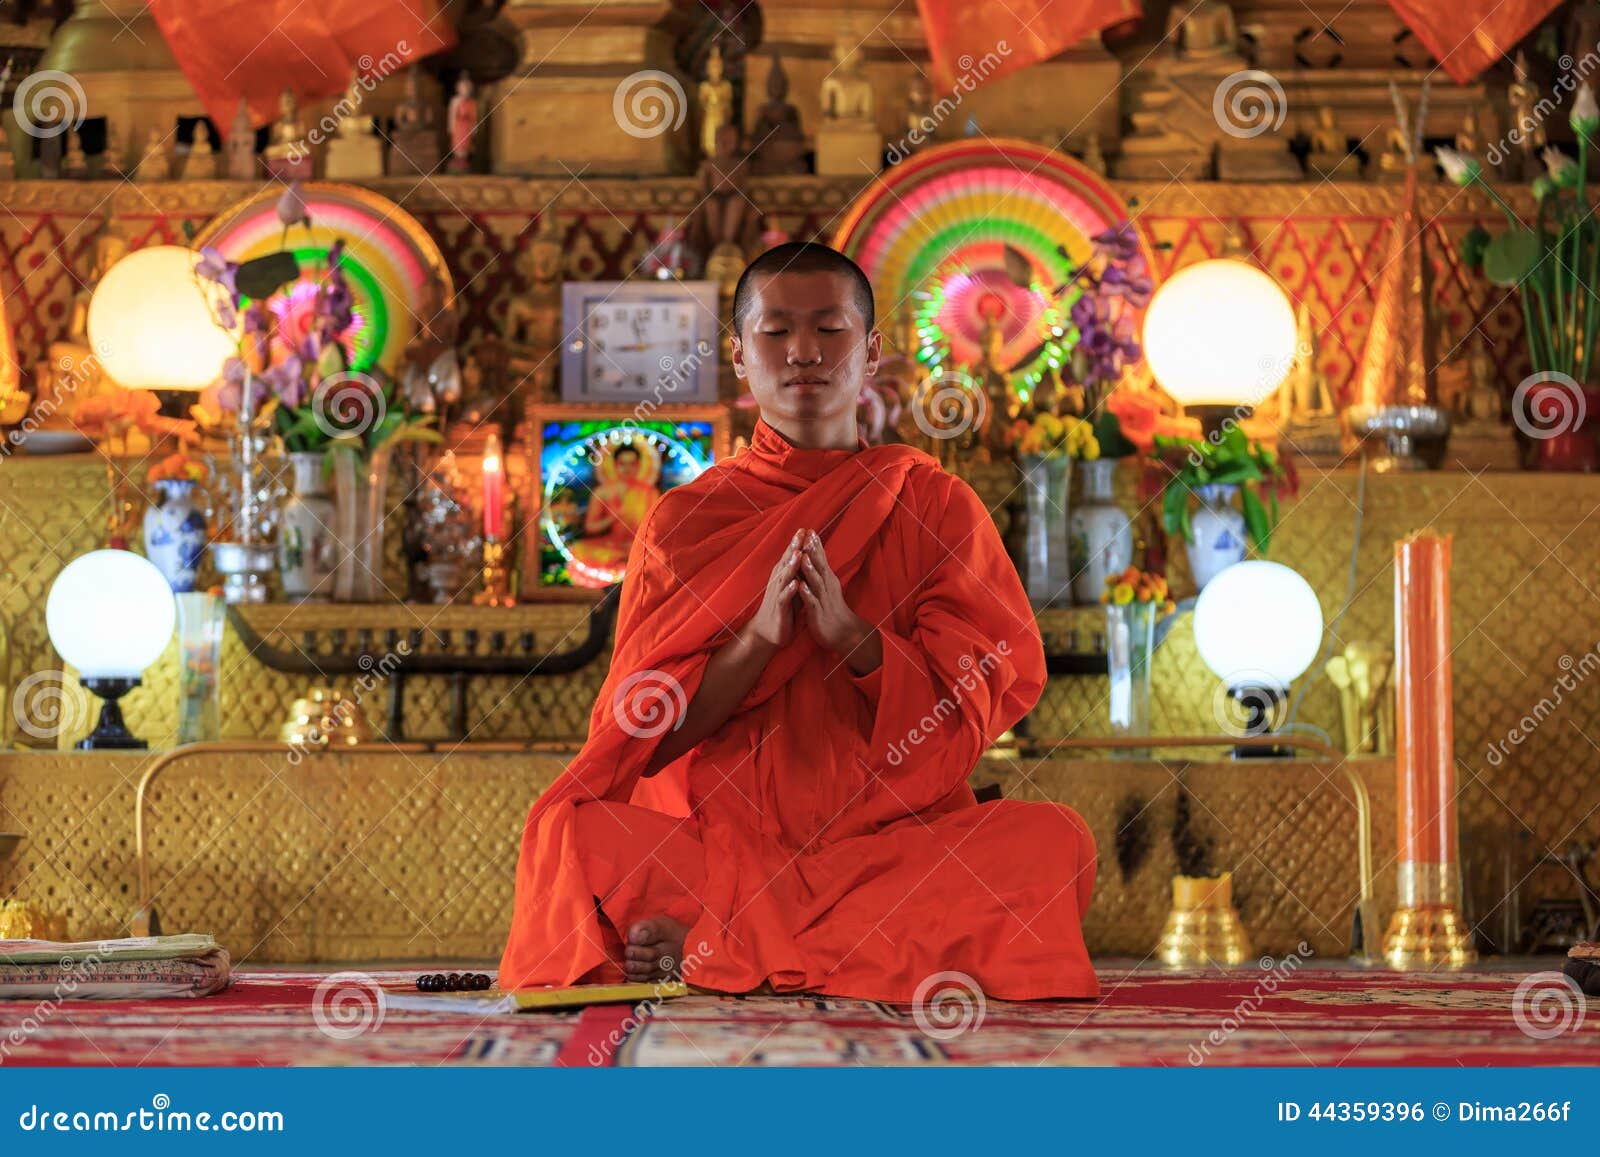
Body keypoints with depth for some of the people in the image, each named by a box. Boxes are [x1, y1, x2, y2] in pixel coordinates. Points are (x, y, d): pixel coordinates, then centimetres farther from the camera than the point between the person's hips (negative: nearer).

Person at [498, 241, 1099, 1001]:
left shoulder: (937, 505, 11)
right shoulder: (682, 521, 11)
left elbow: (981, 703, 2)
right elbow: (644, 730, 3)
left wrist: (853, 634, -14)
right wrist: (759, 635, -13)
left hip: (891, 834, 1)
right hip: (714, 836, -1)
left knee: (1054, 844, -30)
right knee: (569, 833, -30)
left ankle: (712, 947, -26)